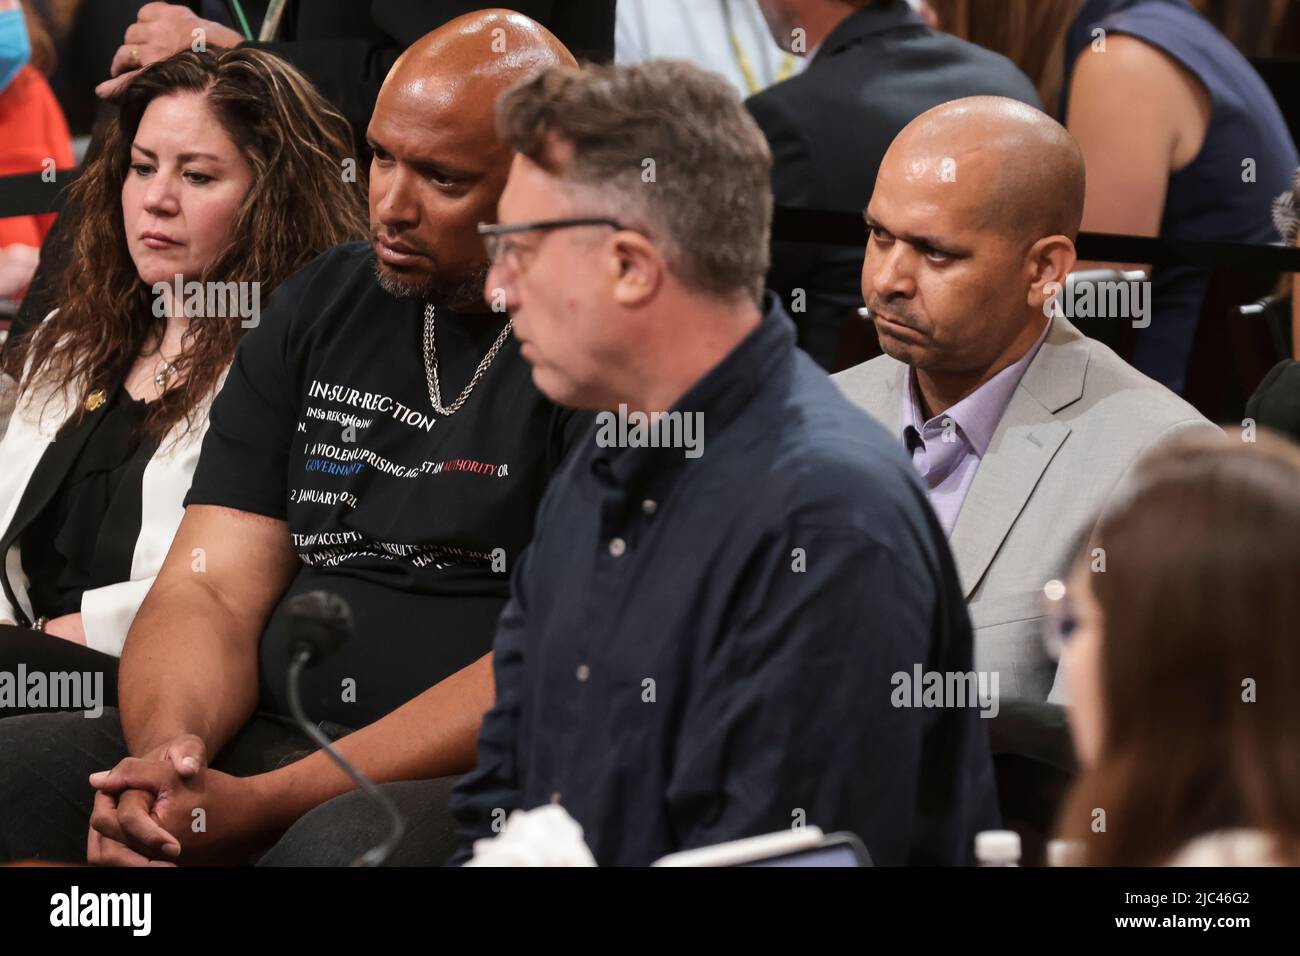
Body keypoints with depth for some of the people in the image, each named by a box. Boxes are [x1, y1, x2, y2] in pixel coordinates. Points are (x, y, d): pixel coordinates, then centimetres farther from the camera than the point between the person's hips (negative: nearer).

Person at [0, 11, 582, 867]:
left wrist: (265, 804, -20)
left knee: (344, 843, -38)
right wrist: (167, 750, -13)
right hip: (269, 736, 6)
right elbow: (213, 588, 11)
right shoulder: (322, 304, 15)